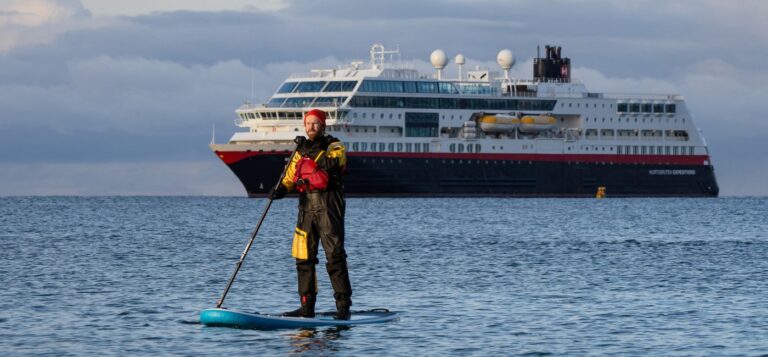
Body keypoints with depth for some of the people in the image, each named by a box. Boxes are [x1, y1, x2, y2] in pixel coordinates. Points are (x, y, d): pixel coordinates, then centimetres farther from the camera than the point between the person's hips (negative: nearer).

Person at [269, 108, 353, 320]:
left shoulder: (334, 146, 3)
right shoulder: (300, 152, 19)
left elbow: (333, 163, -18)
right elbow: (290, 178, 10)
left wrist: (312, 150, -20)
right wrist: (280, 190, -9)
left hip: (328, 205, -6)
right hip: (307, 207, 6)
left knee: (334, 256, -11)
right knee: (304, 258, 4)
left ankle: (344, 307, -10)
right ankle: (307, 308, 10)